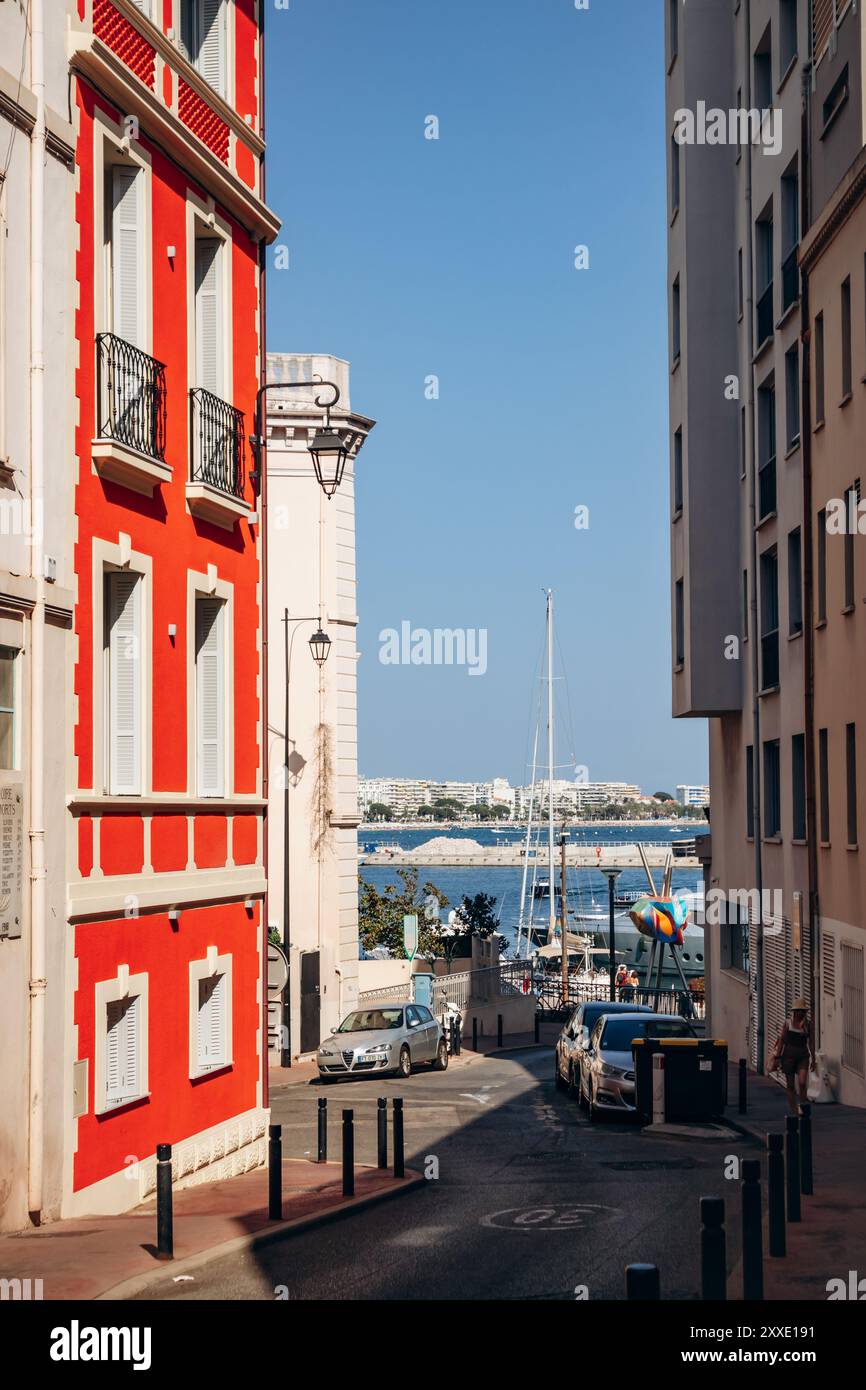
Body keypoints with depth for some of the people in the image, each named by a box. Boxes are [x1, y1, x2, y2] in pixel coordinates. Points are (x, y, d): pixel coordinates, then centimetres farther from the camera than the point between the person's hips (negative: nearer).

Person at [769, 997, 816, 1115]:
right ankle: (793, 1110, 10)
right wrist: (777, 1057, -1)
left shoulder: (807, 1025, 6)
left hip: (803, 1055, 1)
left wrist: (813, 1059, 9)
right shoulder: (787, 1023, 1)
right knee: (790, 1085, 3)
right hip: (789, 1054, -1)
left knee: (802, 1083, -15)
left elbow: (810, 1043, 10)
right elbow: (781, 1040, 3)